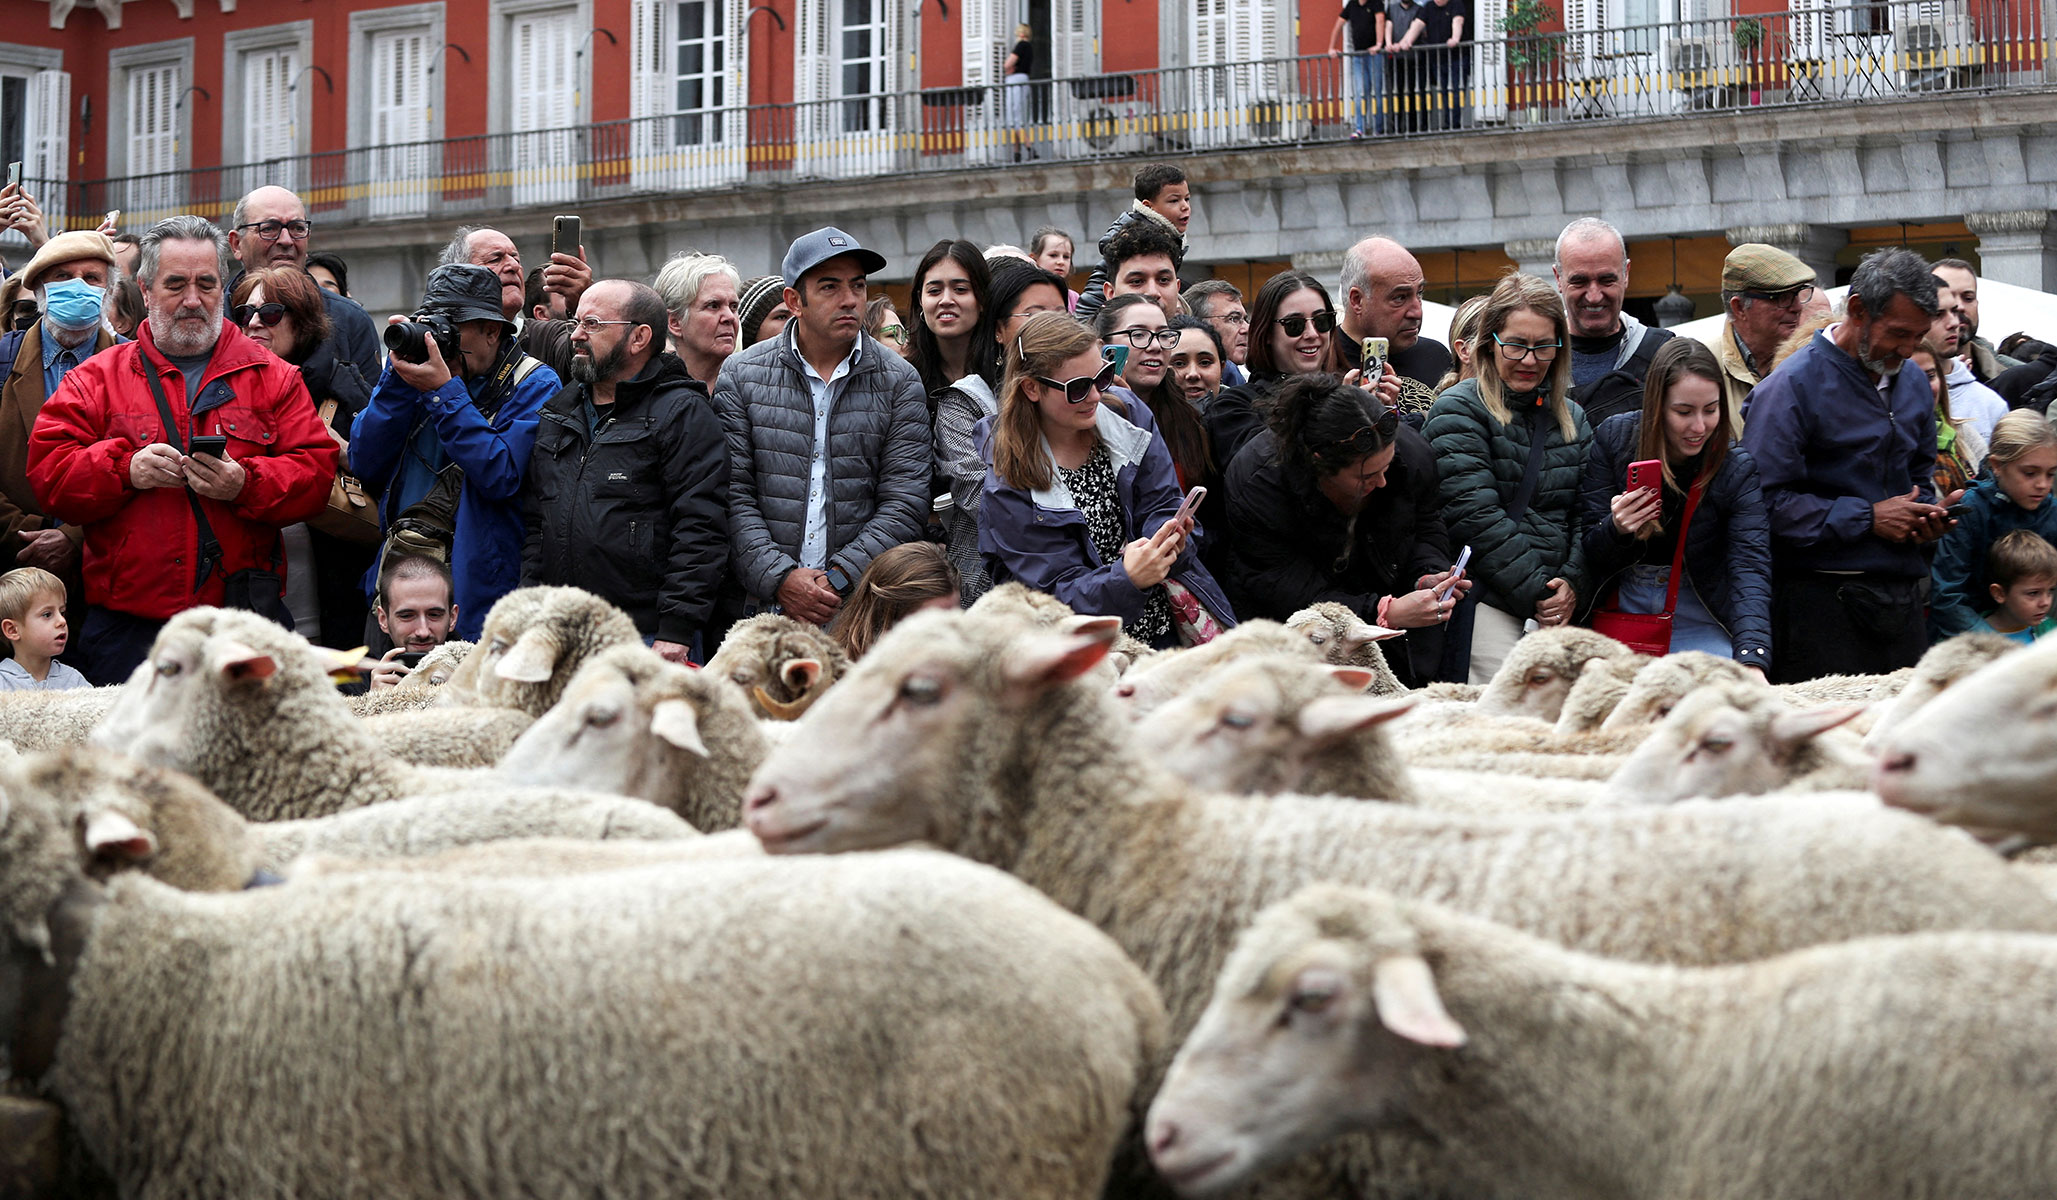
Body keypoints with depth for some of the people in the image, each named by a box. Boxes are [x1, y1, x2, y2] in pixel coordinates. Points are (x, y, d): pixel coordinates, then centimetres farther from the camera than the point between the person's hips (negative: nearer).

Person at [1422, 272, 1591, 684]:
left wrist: (1571, 584, -4)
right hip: (1486, 604, -6)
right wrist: (1534, 593, -12)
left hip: (1556, 604, 6)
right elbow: (1475, 518, -11)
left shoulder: (1572, 419, 18)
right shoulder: (1459, 411, -2)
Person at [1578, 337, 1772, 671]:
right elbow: (1589, 552, -4)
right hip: (1623, 604, 1)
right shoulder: (1614, 438, -9)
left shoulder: (1738, 469, -12)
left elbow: (1751, 566, -25)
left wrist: (1752, 658, -41)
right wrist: (1615, 530, -30)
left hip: (1699, 617, -1)